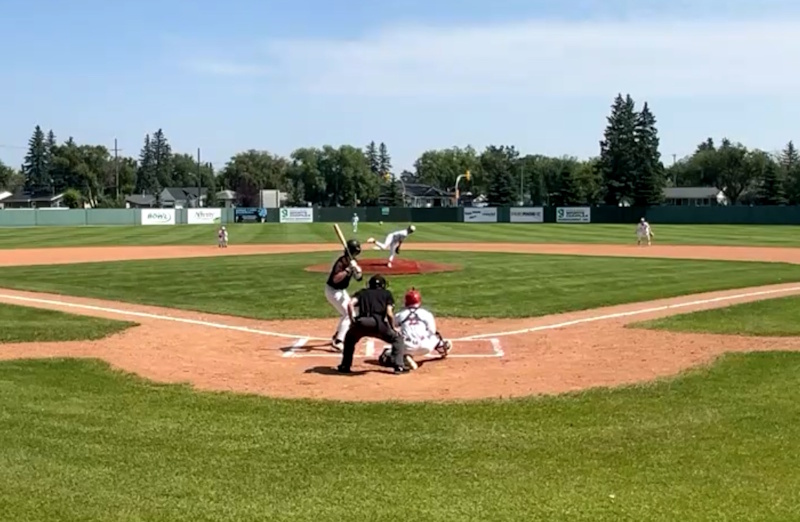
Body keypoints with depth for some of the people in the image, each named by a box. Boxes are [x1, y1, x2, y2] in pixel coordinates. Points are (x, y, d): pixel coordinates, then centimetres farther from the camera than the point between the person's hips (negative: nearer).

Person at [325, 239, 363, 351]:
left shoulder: (352, 261, -1)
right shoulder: (342, 262, -26)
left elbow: (358, 278, -7)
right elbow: (335, 279, -38)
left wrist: (356, 269, -26)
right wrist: (348, 269, -42)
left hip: (341, 290, 10)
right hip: (333, 291, -10)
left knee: (347, 313, 22)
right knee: (348, 314, -15)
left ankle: (337, 337, 36)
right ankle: (338, 343, -20)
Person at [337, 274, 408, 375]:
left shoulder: (362, 292, 28)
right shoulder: (387, 294, 23)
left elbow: (350, 304, 8)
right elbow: (389, 313, 8)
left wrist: (352, 321, 13)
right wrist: (394, 328, 20)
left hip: (361, 322, 2)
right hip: (378, 323, -2)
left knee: (349, 339, 34)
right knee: (397, 338, 21)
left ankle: (345, 366, 27)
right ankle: (399, 366, 7)